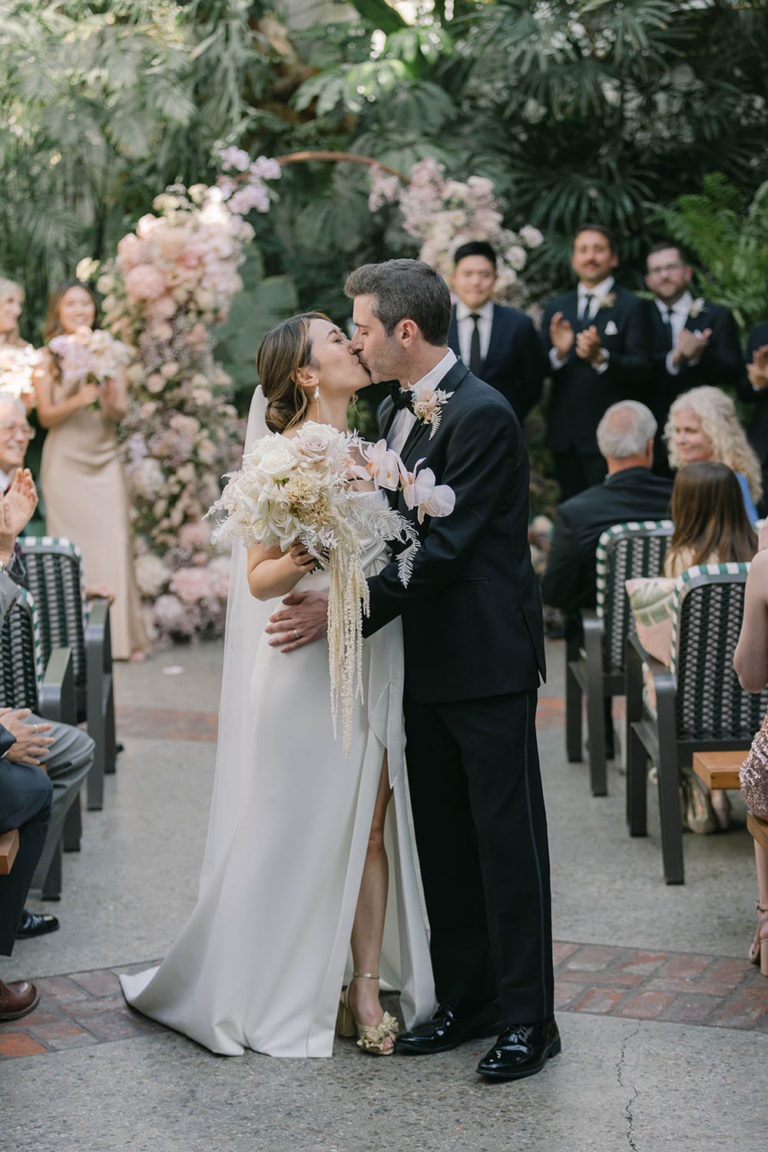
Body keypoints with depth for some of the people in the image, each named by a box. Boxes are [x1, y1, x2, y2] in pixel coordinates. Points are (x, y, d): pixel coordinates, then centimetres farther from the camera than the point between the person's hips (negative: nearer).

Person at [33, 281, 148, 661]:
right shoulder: (48, 359, 3)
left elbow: (121, 412, 6)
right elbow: (45, 416, -1)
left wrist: (109, 404, -17)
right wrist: (77, 401, -18)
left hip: (104, 459, 1)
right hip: (64, 461, -1)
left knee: (114, 542, -6)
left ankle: (123, 636, -3)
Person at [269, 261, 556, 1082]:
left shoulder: (482, 415, -16)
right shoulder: (393, 413, 12)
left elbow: (445, 546, -21)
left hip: (488, 663, -9)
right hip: (427, 662, 9)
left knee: (506, 838, -1)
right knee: (443, 840, 13)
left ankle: (528, 1017, 7)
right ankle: (465, 999, 24)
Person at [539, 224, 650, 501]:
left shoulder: (631, 306, 0)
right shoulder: (555, 308, 15)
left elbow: (641, 371, -9)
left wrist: (601, 357, -25)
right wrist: (558, 352, -13)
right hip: (565, 435, 4)